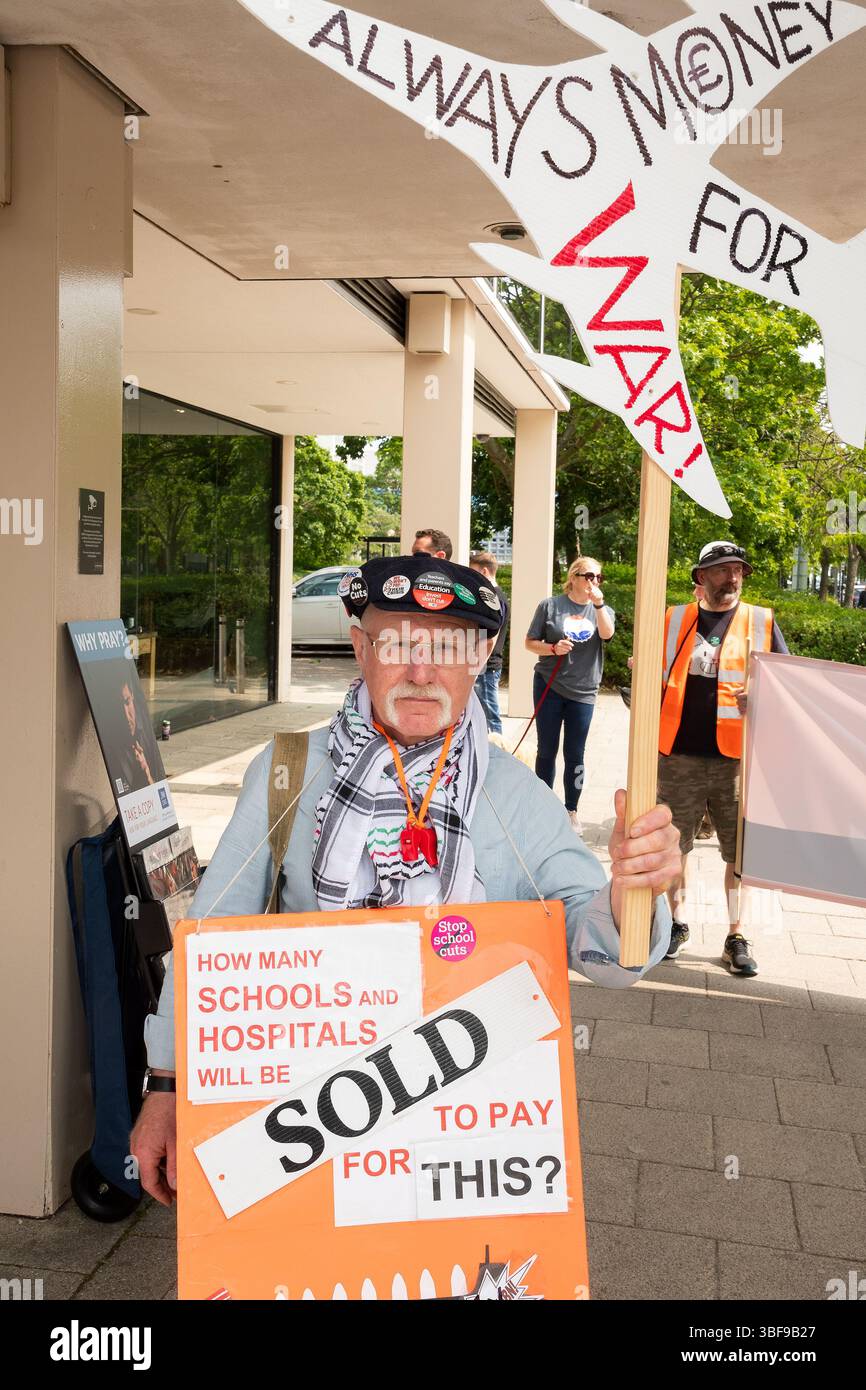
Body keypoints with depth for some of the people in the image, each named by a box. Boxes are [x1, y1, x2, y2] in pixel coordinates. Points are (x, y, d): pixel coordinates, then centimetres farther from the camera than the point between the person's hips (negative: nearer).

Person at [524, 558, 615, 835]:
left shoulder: (602, 610, 6)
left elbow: (607, 633, -15)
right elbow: (530, 643, 1)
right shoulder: (550, 605, -1)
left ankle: (571, 810, 17)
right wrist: (553, 649, -16)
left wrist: (598, 603, -26)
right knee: (547, 750, 7)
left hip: (583, 692, 1)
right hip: (549, 687, -1)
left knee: (574, 755, 6)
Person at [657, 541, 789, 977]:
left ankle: (736, 937, 17)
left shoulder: (761, 622, 6)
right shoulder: (674, 620, 8)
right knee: (674, 845, 10)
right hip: (679, 756, 1)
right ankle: (676, 923, 27)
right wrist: (651, 736, 2)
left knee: (740, 852, 4)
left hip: (736, 758, -1)